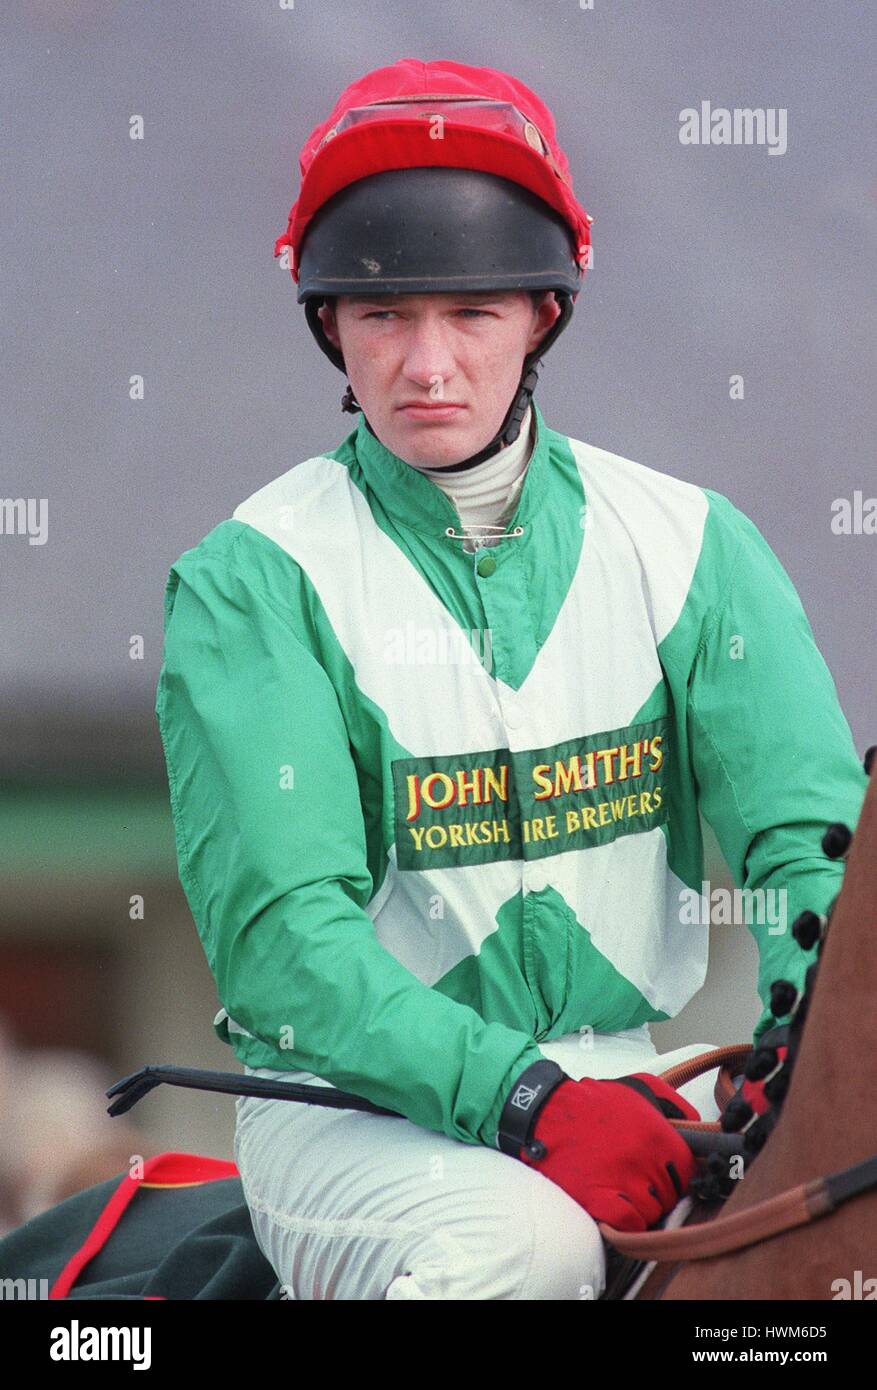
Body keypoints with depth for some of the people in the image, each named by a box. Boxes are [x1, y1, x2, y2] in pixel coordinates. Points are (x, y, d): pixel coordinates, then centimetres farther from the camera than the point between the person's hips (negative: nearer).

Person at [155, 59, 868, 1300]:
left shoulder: (687, 543, 6)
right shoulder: (251, 581, -5)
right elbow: (281, 927, -15)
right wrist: (522, 1101, -30)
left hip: (631, 1070, 4)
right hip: (352, 1106, -3)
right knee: (522, 1240, -35)